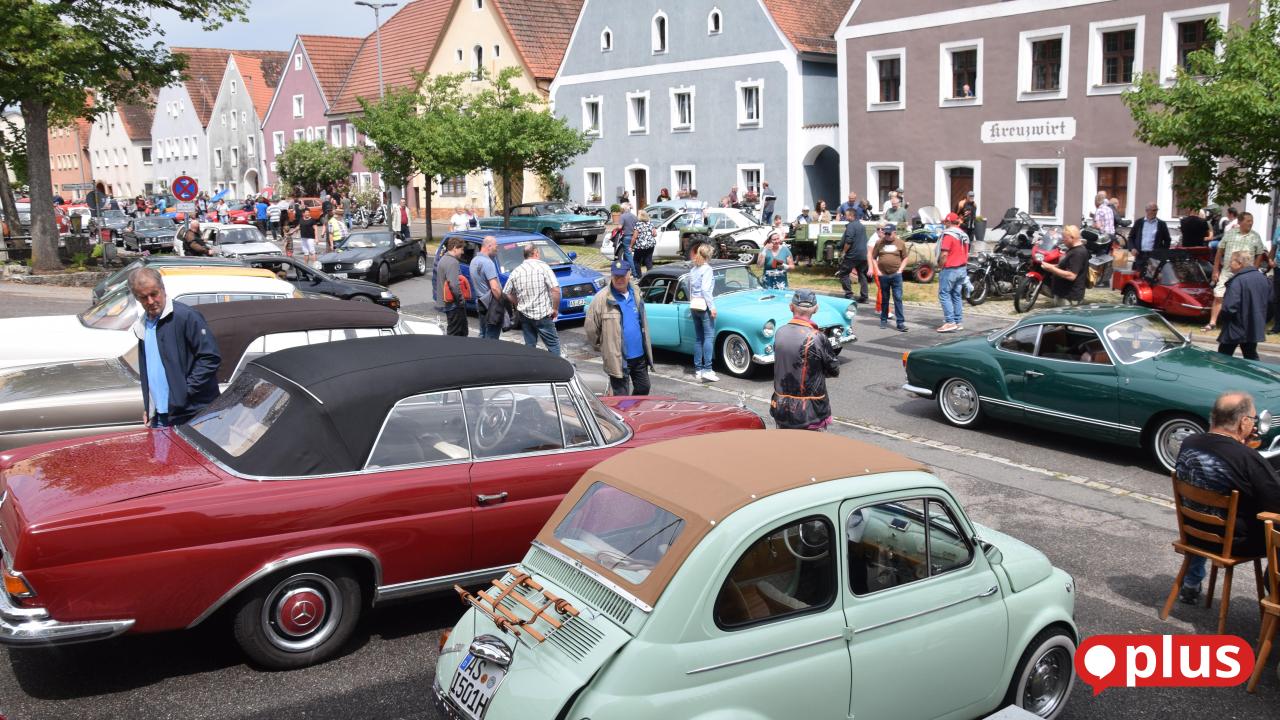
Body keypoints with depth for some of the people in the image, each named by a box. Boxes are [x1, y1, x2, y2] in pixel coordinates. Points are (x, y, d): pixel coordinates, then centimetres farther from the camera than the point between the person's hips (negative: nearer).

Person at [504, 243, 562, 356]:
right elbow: (555, 290, -16)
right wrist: (555, 309, -6)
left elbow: (507, 294, 8)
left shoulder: (516, 271, 5)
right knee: (553, 343, 2)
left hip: (524, 315, 5)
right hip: (543, 314, -5)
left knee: (529, 345, 13)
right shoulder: (543, 267, -9)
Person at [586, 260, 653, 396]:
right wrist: (602, 349, 1)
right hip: (618, 358, -6)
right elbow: (591, 329, -9)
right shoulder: (602, 298, -13)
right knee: (621, 396, 2)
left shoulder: (636, 293, 6)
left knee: (643, 388, 18)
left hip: (639, 356, 6)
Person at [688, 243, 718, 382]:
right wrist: (712, 306, -18)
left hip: (694, 306, 8)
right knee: (709, 337, -9)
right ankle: (707, 370, -16)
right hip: (704, 306, -8)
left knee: (698, 338, 10)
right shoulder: (707, 269, -10)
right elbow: (706, 290, -18)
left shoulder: (693, 270, 12)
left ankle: (698, 369, 11)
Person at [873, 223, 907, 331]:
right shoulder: (879, 242, 3)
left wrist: (900, 270, -3)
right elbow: (874, 257, 8)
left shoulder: (900, 243, 2)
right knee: (884, 299, 11)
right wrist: (877, 271, -1)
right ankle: (884, 320, 23)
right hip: (883, 275, 1)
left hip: (896, 275, -1)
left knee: (898, 298, -4)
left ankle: (900, 322, -4)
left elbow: (905, 258, 8)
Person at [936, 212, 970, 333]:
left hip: (950, 269, -8)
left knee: (944, 295, -5)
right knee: (957, 296, 12)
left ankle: (950, 322, -12)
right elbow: (966, 253, 17)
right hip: (962, 269, 8)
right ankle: (959, 322, 12)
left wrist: (940, 265, -7)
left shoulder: (949, 234, -14)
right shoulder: (963, 235, 12)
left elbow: (944, 254, -20)